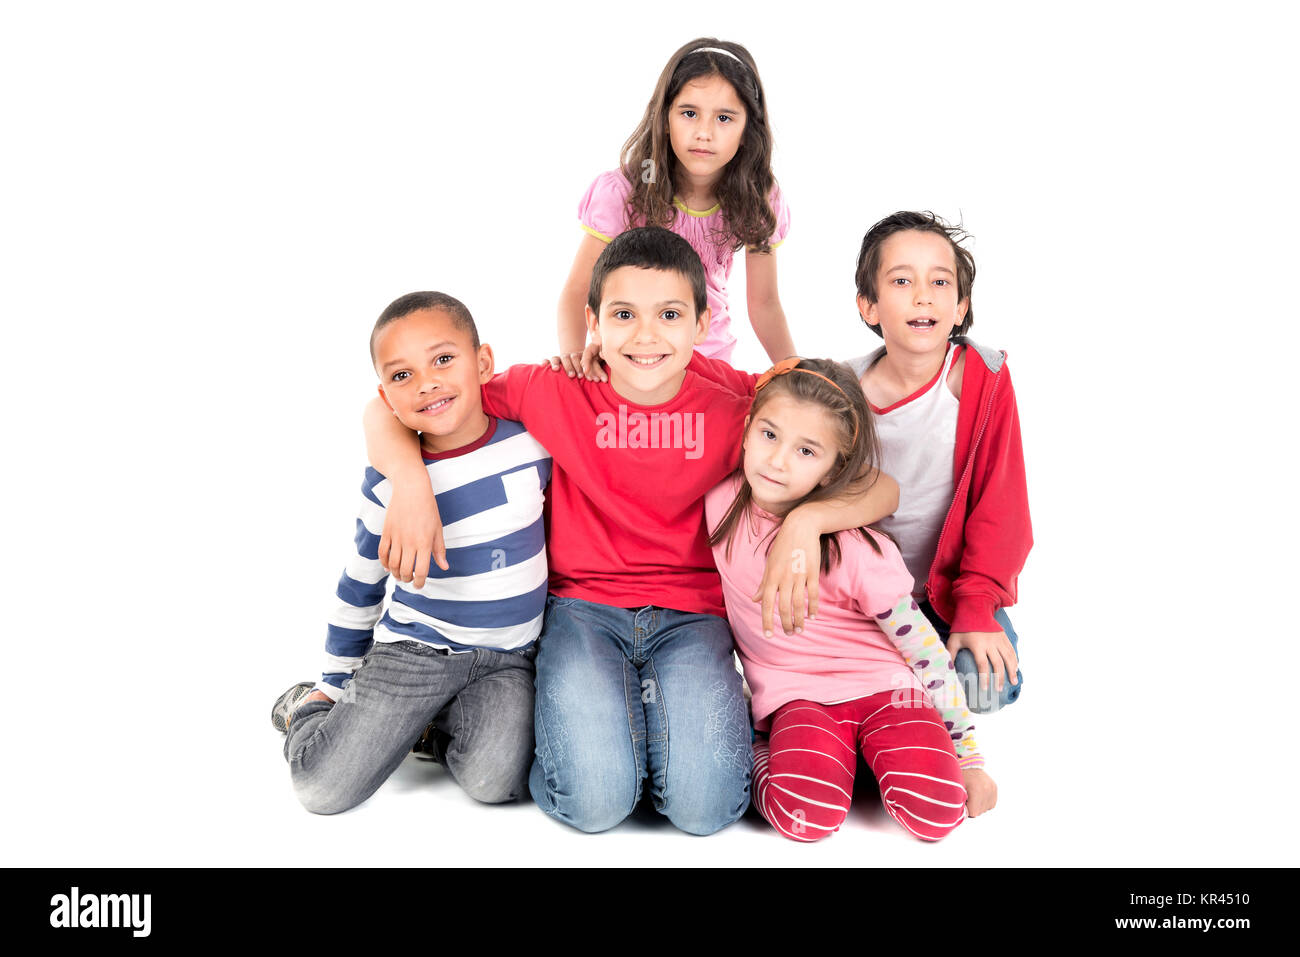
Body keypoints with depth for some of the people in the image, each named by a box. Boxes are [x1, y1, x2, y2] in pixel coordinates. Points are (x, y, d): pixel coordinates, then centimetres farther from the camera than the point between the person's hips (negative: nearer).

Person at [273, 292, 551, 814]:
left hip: (508, 658, 1)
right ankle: (310, 710, 24)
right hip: (414, 648, -1)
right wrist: (334, 684, 13)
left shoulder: (531, 440, -8)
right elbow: (359, 589, 5)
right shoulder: (389, 483, -10)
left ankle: (441, 723, 10)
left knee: (495, 780, -24)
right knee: (321, 788, -11)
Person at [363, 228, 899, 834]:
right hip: (583, 608, 0)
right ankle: (586, 717, 10)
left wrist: (806, 520, -28)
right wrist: (410, 483, -22)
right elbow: (390, 408, -1)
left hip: (690, 615, 1)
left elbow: (879, 488, -7)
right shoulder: (554, 393, -5)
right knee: (595, 801, -23)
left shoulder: (733, 414, -5)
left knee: (703, 805, -23)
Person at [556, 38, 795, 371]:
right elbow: (578, 289, -14)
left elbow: (763, 303, 3)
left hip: (712, 357, 3)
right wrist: (572, 353, -35)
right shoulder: (621, 192, -17)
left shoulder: (757, 200, -8)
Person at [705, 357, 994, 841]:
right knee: (805, 815, -31)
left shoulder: (856, 550, -17)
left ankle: (872, 753, 2)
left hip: (883, 686, 0)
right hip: (797, 697, 1)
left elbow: (928, 653, -9)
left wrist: (968, 756, -6)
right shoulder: (720, 499, -8)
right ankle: (754, 749, -1)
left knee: (934, 811, -27)